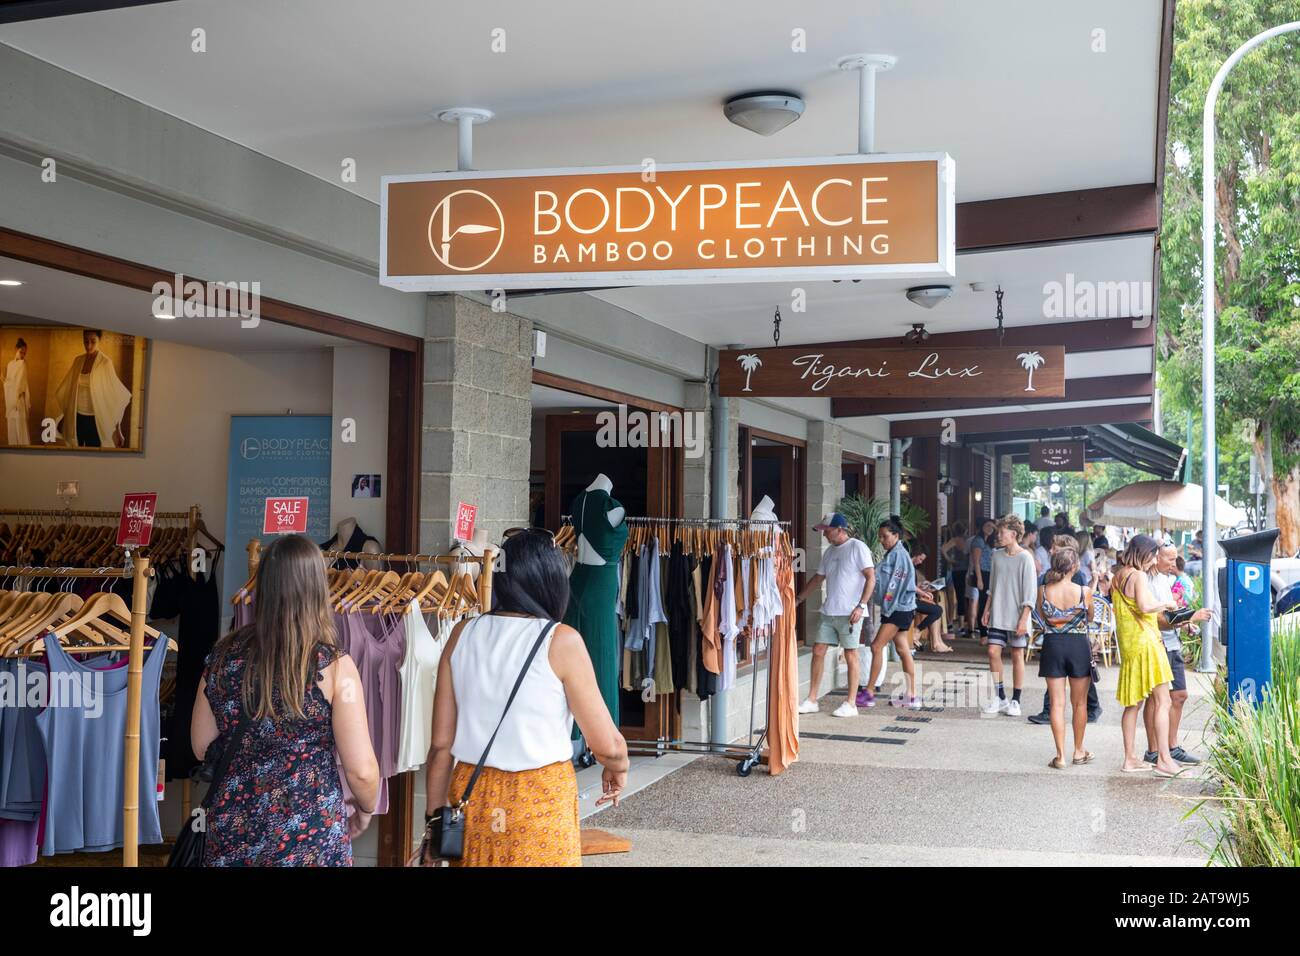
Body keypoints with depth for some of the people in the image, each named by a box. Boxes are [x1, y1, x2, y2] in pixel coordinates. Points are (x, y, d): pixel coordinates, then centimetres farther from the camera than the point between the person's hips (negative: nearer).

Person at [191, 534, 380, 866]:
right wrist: (365, 810, 6)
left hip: (232, 832, 3)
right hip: (310, 839, -3)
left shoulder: (224, 656, -5)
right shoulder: (333, 666, -16)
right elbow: (361, 770, -15)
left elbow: (202, 747, 7)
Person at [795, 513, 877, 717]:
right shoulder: (829, 552, 16)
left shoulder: (857, 547, -6)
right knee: (818, 650, 4)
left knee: (851, 654, -1)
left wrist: (861, 605, -19)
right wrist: (799, 599, 23)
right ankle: (812, 700, 10)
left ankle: (850, 704, 5)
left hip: (849, 613, -7)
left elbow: (870, 577, -12)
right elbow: (818, 578, 25)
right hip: (828, 611, 7)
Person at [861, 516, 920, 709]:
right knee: (903, 650, 9)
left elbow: (898, 584, -16)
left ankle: (869, 692, -5)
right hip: (894, 609, 10)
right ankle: (911, 696, 11)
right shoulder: (892, 554, 16)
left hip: (899, 609, -10)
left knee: (877, 646, -9)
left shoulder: (899, 554, -12)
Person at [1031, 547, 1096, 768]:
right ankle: (1079, 751, 28)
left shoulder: (1043, 591, -8)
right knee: (1079, 703, 15)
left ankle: (1061, 756, 4)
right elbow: (1089, 618, 6)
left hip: (1052, 645, 1)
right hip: (1079, 645, -1)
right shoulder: (1084, 592, -12)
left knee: (1057, 703, 5)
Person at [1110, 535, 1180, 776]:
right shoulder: (1139, 576, -12)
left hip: (1127, 643, 9)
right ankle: (1164, 759, -10)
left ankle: (1130, 758, 15)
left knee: (1133, 703, 12)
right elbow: (1145, 606, -26)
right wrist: (1166, 604, -10)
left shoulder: (1117, 577, 14)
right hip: (1145, 641, -9)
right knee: (1162, 702, -7)